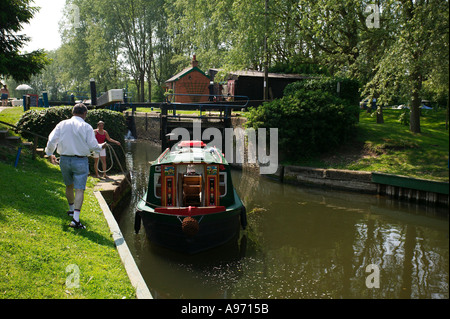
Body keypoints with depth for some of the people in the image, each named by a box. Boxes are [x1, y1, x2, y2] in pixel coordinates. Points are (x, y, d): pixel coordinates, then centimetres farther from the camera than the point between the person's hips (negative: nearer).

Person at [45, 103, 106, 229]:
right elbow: (93, 146, -7)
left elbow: (52, 140, 1)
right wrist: (101, 146, 14)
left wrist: (50, 154, 17)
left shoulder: (62, 124, 2)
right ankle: (75, 219, -13)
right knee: (79, 189, -4)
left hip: (64, 160, 4)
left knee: (69, 186, 23)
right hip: (80, 161, -4)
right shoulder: (86, 127, -7)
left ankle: (72, 209, 41)